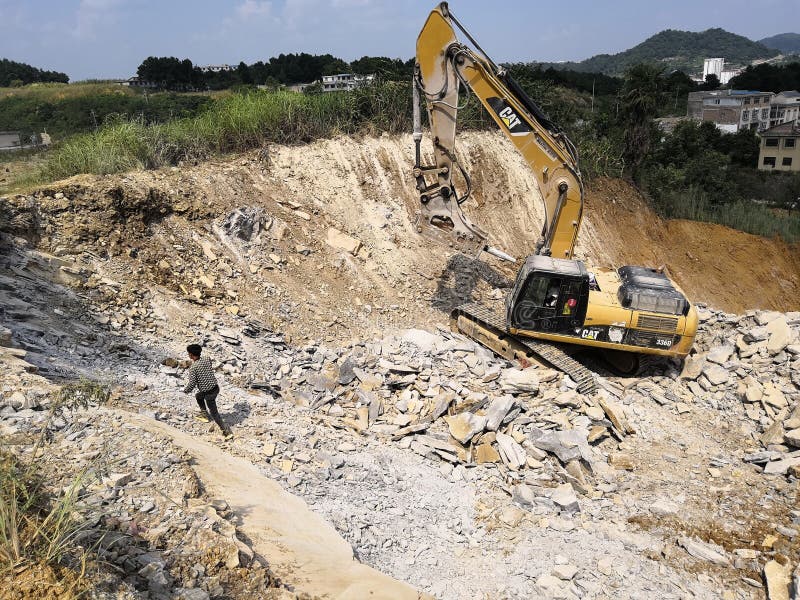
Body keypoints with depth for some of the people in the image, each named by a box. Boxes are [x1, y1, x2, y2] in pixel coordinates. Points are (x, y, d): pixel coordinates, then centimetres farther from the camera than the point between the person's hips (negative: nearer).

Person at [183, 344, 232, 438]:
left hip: (208, 393, -7)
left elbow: (191, 384, -21)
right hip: (216, 388, 7)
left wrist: (185, 391, 0)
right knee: (198, 396, 34)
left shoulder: (193, 368, -19)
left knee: (214, 414, 10)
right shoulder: (207, 359, -3)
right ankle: (204, 414, 44)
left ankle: (227, 431, 9)